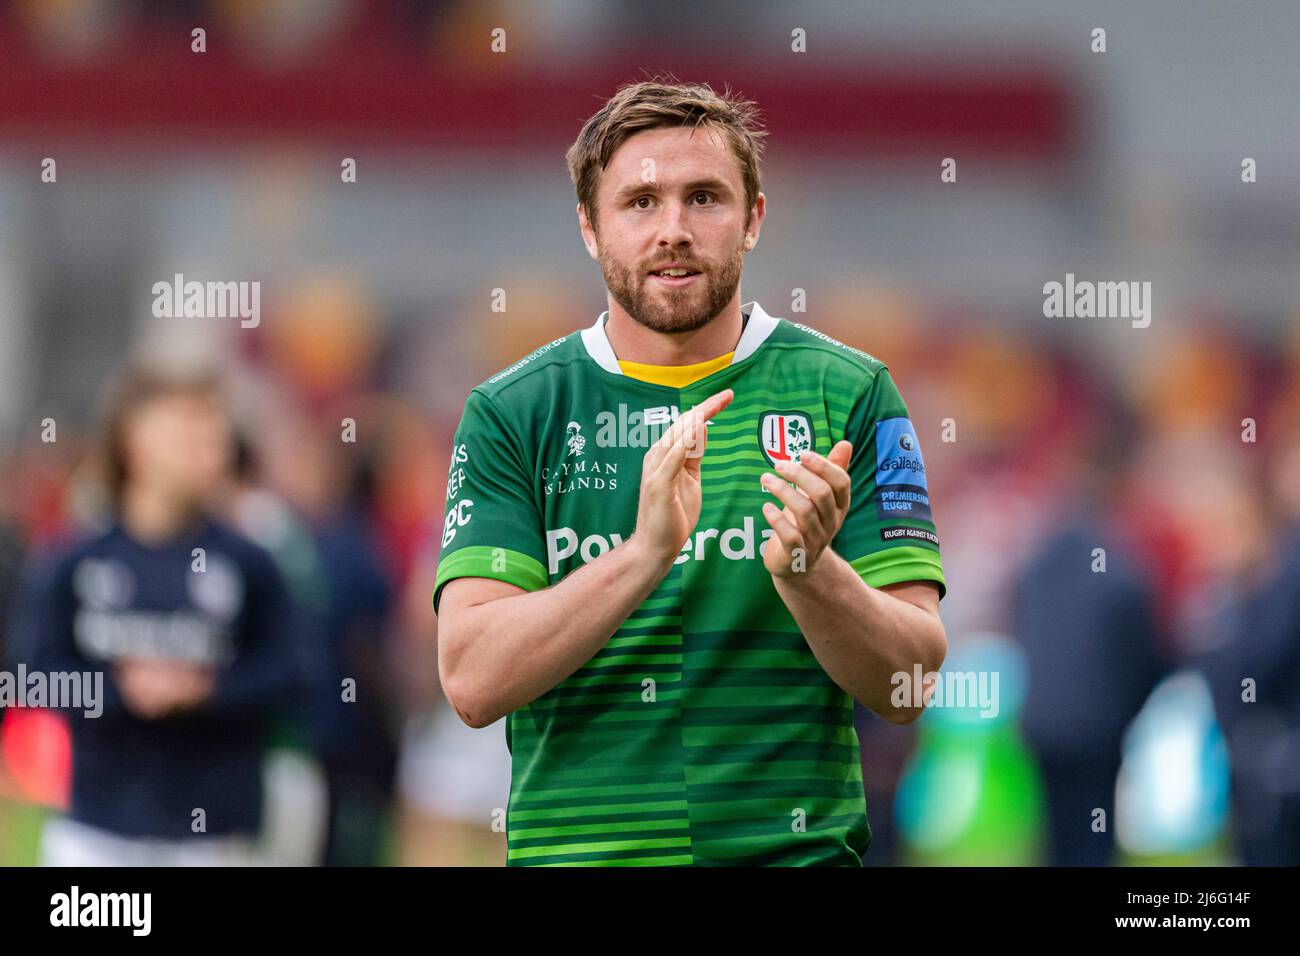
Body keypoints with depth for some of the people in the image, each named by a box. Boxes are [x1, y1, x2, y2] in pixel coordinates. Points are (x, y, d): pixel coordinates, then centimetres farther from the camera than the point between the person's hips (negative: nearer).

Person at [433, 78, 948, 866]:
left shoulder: (849, 394, 2)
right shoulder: (512, 414, 3)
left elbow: (907, 688, -2)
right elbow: (473, 681, -9)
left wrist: (807, 570, -20)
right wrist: (646, 552, -21)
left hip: (799, 851, 0)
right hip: (574, 846, 0)